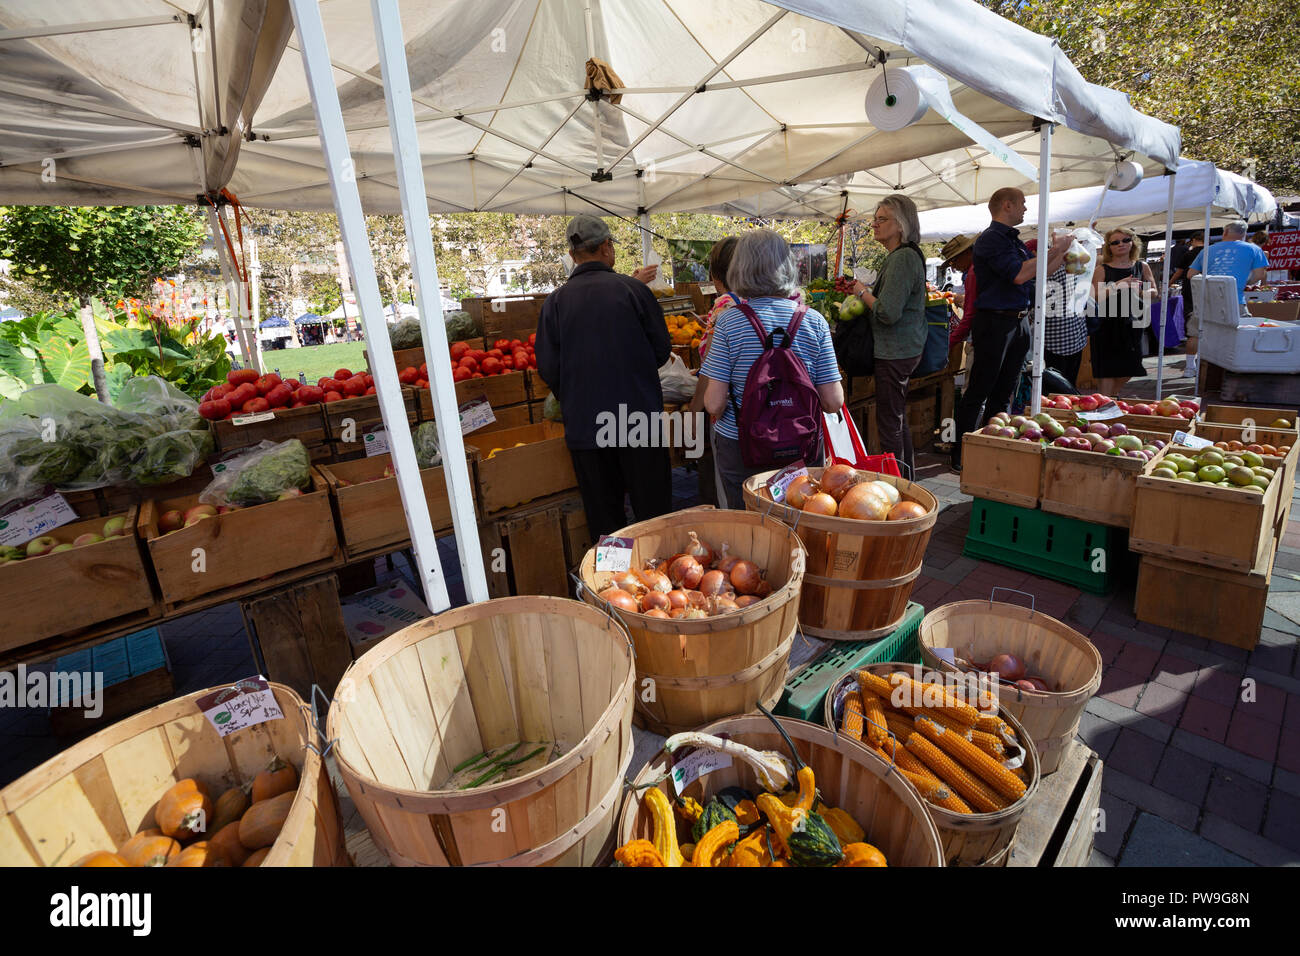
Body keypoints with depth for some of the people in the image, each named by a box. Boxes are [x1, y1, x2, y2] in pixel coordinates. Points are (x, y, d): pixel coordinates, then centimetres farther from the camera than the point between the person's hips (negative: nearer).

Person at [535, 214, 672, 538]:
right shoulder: (633, 289, -4)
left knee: (603, 516, 12)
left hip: (583, 424, 2)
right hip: (640, 420, -1)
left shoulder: (555, 301, -1)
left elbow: (548, 369, -1)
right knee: (653, 510, 11)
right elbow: (662, 349, 1)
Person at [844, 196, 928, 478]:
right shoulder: (902, 255, 15)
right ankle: (908, 479, 32)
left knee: (889, 423, -4)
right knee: (897, 418, 19)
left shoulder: (903, 258, -18)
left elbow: (888, 312, -25)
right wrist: (868, 291, 9)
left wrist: (863, 293, -10)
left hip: (895, 353, -11)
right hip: (899, 350, 11)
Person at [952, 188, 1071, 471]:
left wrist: (1063, 250, 18)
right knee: (978, 393, -7)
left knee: (1004, 393, 12)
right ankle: (961, 458, -2)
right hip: (995, 322, -9)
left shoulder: (1014, 240, 18)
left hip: (1019, 322, 9)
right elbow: (1018, 274, -19)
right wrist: (1053, 251, -9)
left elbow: (1041, 273, 26)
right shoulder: (991, 238, -9)